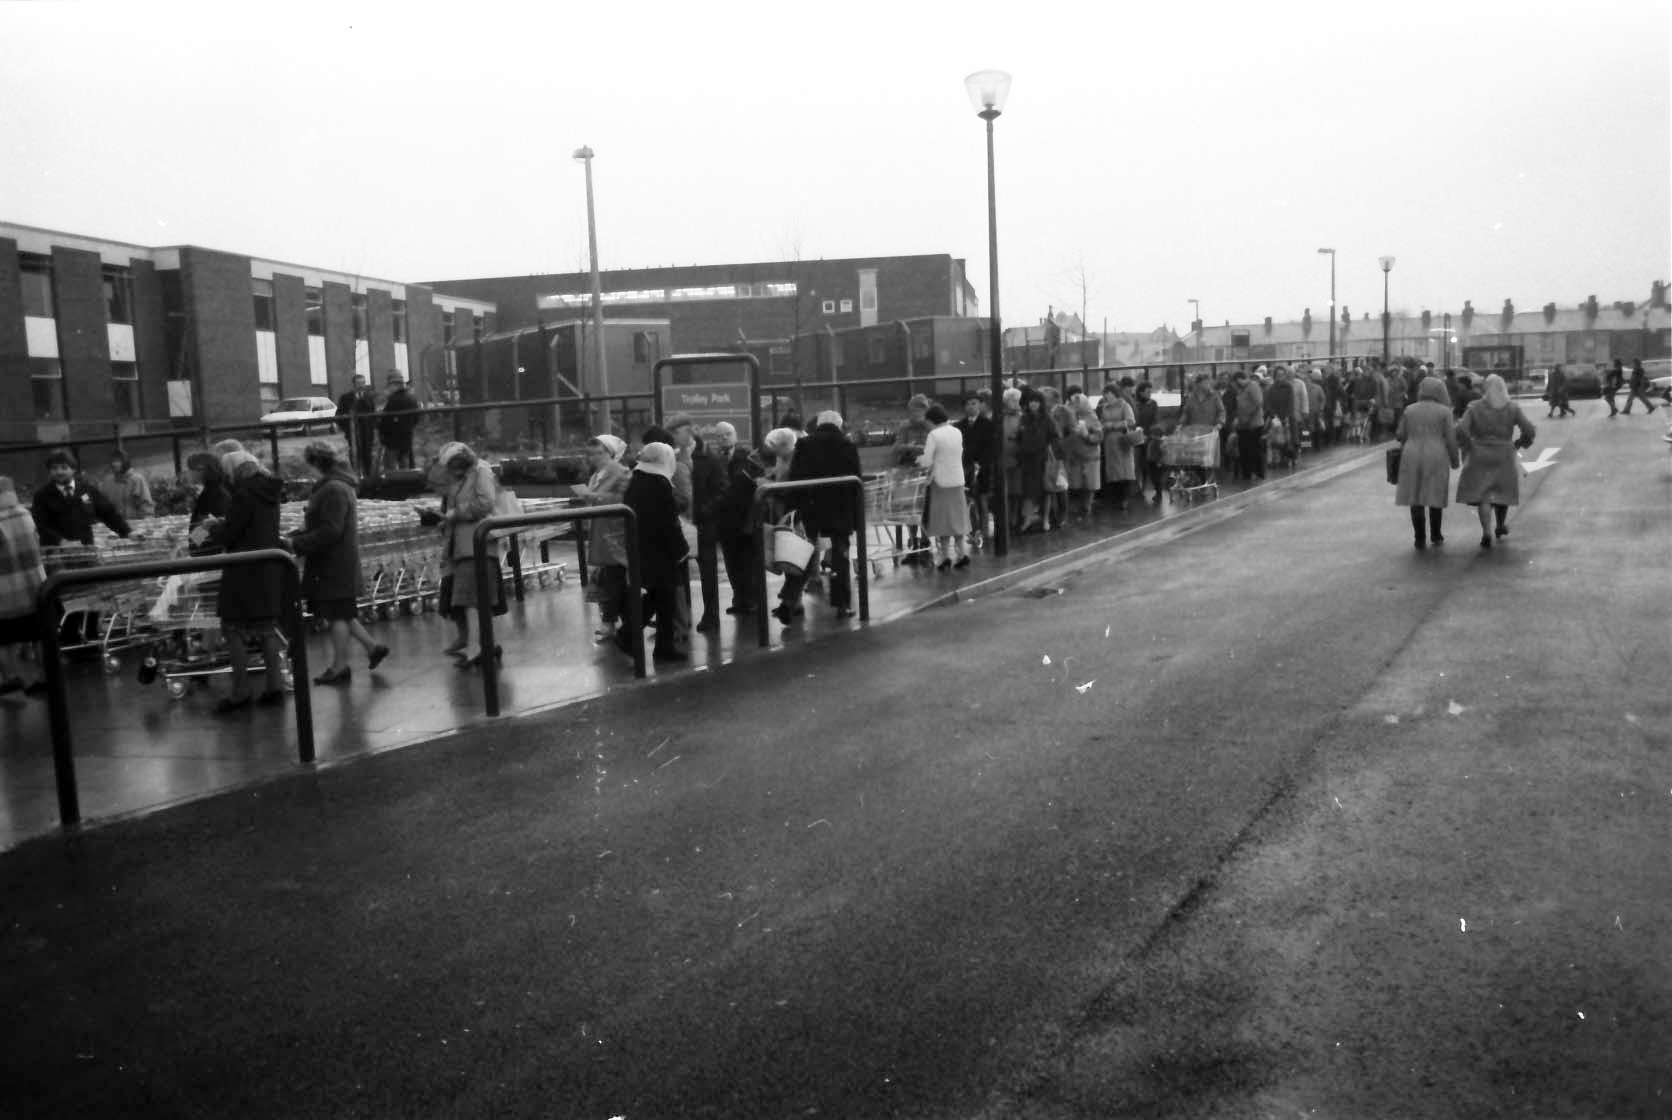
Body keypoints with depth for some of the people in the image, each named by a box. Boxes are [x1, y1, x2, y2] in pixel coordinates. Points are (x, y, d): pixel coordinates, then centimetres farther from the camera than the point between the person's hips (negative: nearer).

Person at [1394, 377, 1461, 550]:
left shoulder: (1409, 410, 4)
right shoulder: (1444, 411, -3)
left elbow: (1400, 434, 7)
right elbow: (1451, 438, -4)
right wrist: (1454, 460, 8)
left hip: (1412, 457, 1)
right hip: (1436, 458, -1)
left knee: (1416, 498, 5)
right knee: (1435, 497, 11)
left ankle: (1420, 538, 3)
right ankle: (1435, 535, 19)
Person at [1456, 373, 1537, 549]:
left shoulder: (1475, 408, -6)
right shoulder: (1513, 408, -3)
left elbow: (1461, 430, -17)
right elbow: (1530, 430, -8)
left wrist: (1467, 446, 0)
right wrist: (1521, 442, 11)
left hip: (1480, 457, -1)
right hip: (1504, 458, 1)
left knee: (1482, 496, 2)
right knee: (1502, 491, 22)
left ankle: (1487, 533, -13)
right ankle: (1500, 527, 38)